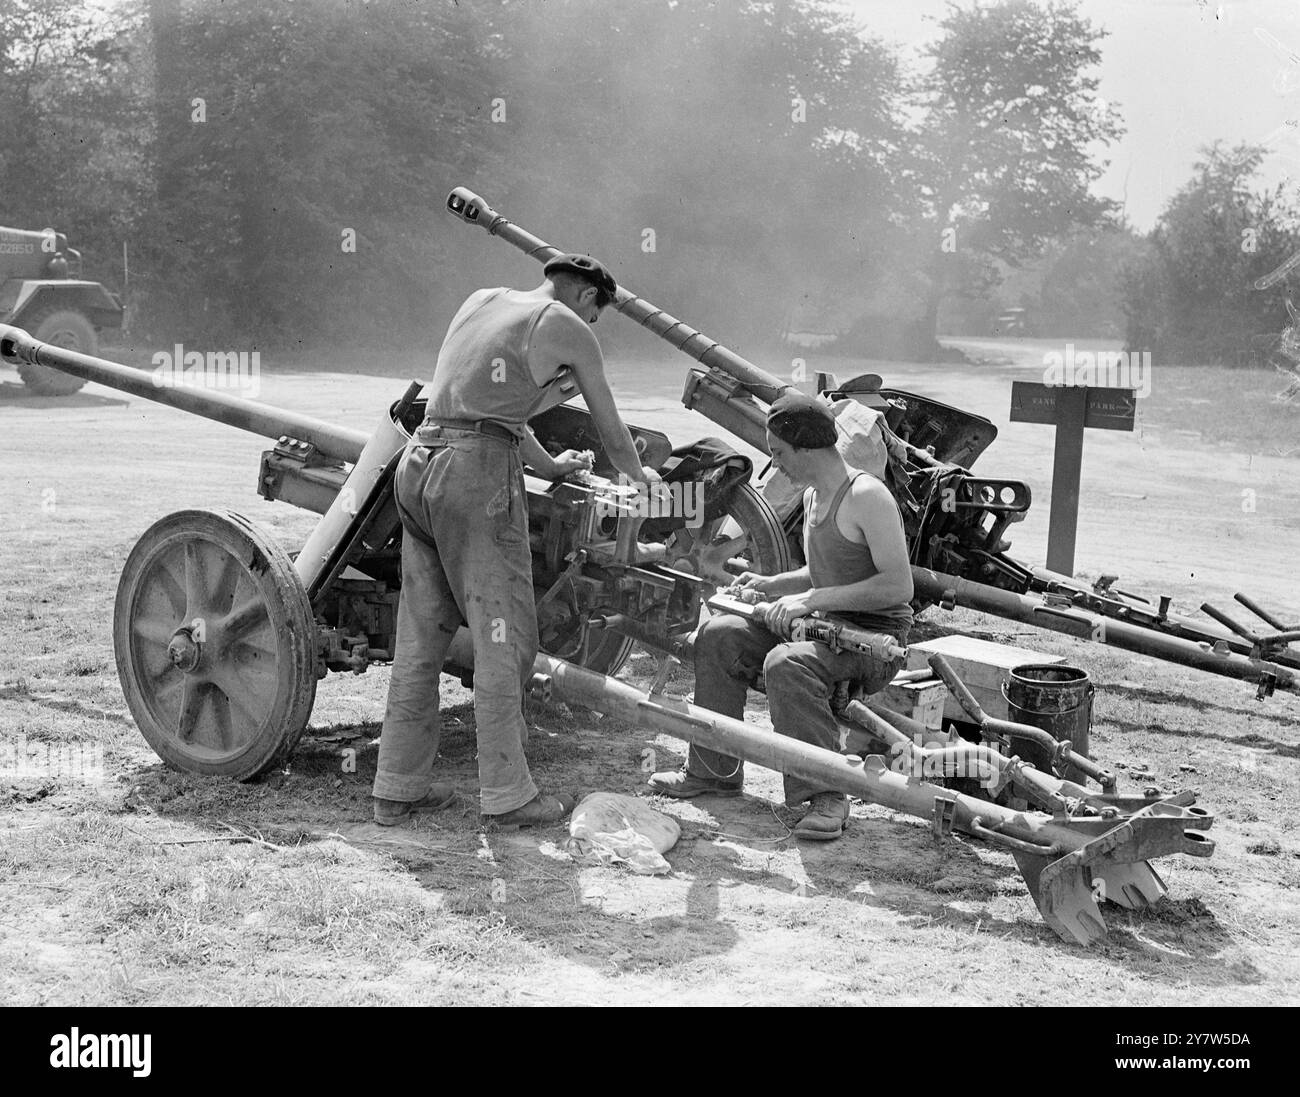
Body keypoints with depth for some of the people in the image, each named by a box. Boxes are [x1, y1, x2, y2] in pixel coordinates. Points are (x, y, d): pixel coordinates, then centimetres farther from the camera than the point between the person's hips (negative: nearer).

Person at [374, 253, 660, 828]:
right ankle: (506, 796, 3)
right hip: (479, 471, -7)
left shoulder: (480, 301, 23)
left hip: (418, 462, 8)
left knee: (421, 635, 11)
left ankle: (399, 786, 16)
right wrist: (639, 474, 34)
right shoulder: (567, 327, 4)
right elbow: (611, 430, 14)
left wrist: (548, 466, 43)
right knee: (503, 636, -1)